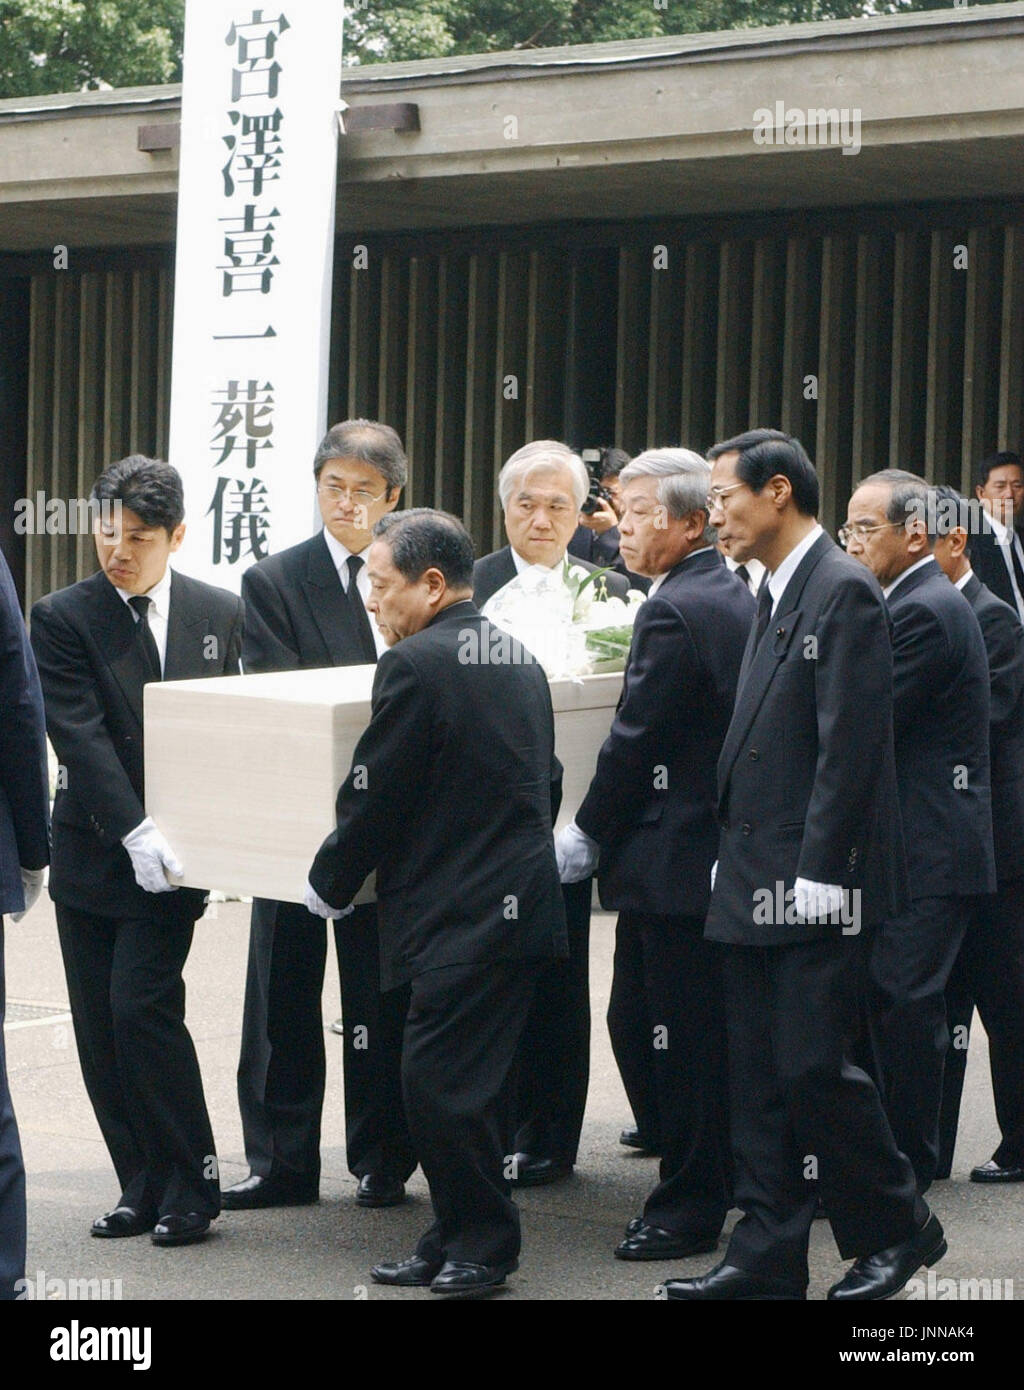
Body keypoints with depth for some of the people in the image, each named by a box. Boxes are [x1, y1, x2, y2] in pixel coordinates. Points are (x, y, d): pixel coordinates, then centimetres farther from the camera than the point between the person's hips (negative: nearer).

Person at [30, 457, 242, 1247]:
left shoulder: (220, 615, 4)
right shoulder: (65, 618, -3)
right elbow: (80, 736, -12)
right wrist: (134, 831, -23)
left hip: (172, 854, -1)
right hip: (94, 851, 1)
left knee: (142, 1005, -12)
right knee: (101, 1030, 3)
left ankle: (192, 1189, 0)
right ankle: (144, 1190, 14)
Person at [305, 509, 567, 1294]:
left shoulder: (416, 665, -13)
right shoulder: (519, 660, 14)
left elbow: (374, 796, -10)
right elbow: (546, 781, 22)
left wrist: (328, 886, 3)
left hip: (460, 918, -10)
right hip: (522, 899, 10)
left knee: (439, 1082, -5)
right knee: (472, 1081, 13)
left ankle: (481, 1242, 2)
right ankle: (463, 1241, 18)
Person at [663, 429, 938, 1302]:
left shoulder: (843, 590, -13)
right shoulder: (778, 594, 16)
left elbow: (849, 746, -18)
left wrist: (818, 872, -20)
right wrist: (739, 861, 14)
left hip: (812, 882, -9)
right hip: (756, 884, 9)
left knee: (812, 1066, -6)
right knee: (761, 1076, 10)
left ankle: (897, 1230, 12)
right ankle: (768, 1257, 15)